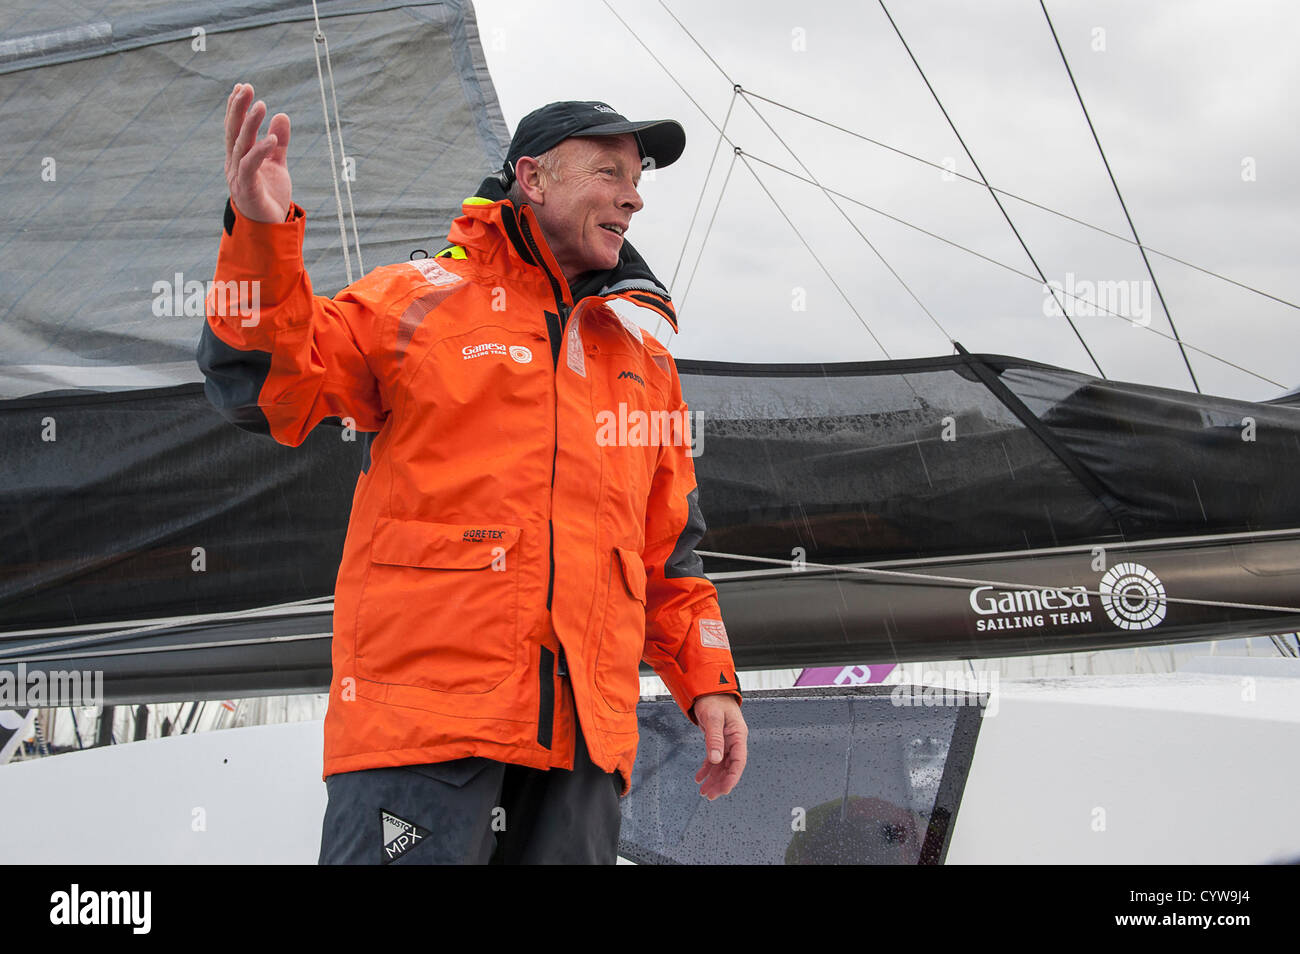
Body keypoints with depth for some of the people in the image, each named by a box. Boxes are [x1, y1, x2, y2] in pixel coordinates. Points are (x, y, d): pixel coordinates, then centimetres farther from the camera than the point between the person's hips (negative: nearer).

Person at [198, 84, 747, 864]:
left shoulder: (644, 361, 23)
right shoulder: (421, 301, 8)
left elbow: (669, 550, 26)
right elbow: (269, 387, -2)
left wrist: (708, 681, 16)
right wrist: (262, 237, -17)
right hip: (425, 705, -5)